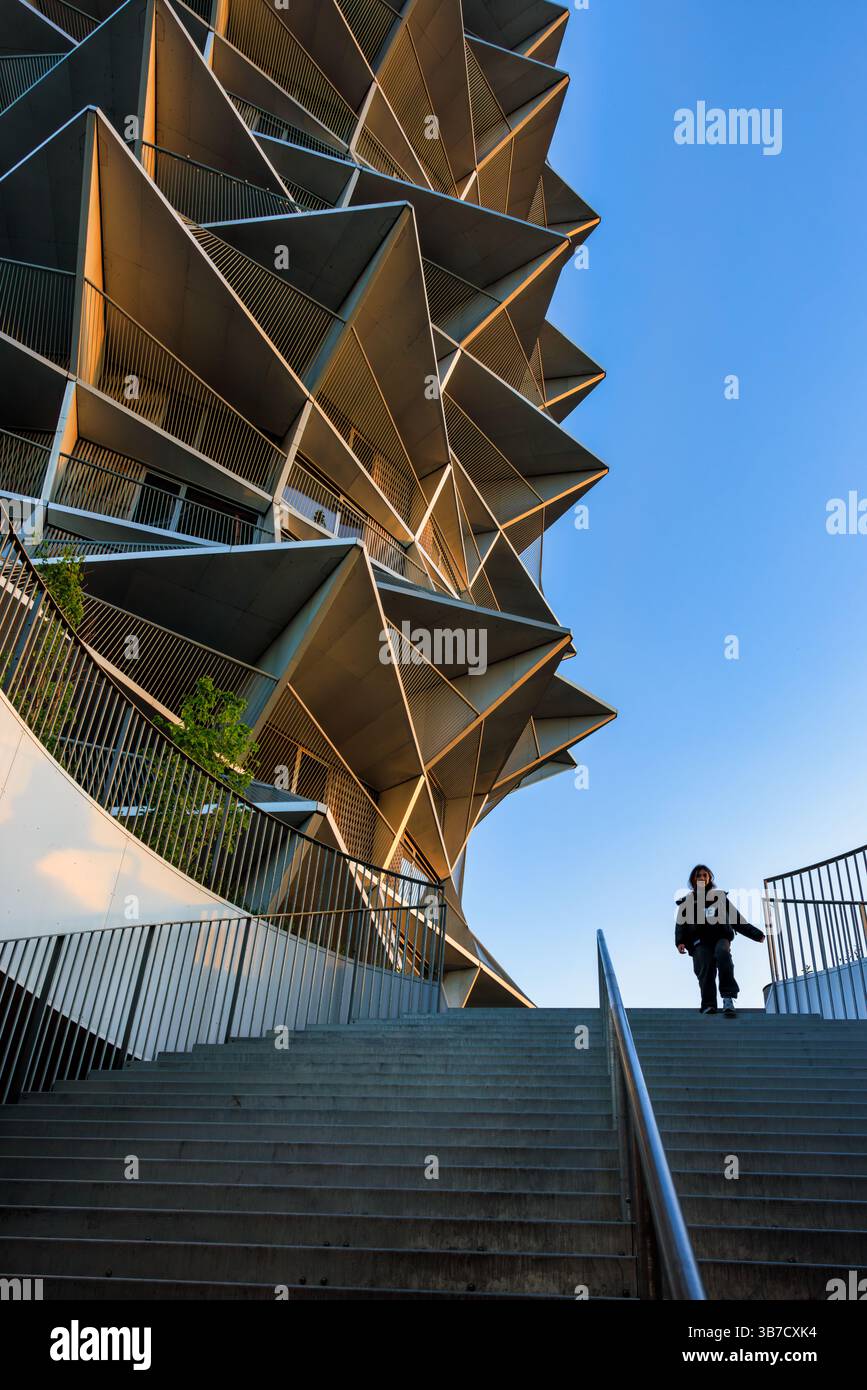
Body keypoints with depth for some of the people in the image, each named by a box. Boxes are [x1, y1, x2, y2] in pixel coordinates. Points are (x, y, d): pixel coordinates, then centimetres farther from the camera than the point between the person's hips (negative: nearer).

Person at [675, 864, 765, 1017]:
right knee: (705, 970, -21)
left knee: (722, 953, -32)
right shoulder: (687, 901, 21)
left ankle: (728, 999, -39)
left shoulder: (719, 896, 25)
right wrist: (680, 941, -11)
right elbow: (681, 924, 9)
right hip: (700, 940, 1)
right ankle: (708, 1007, -30)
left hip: (720, 936, -1)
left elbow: (736, 918, 22)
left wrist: (755, 933, 10)